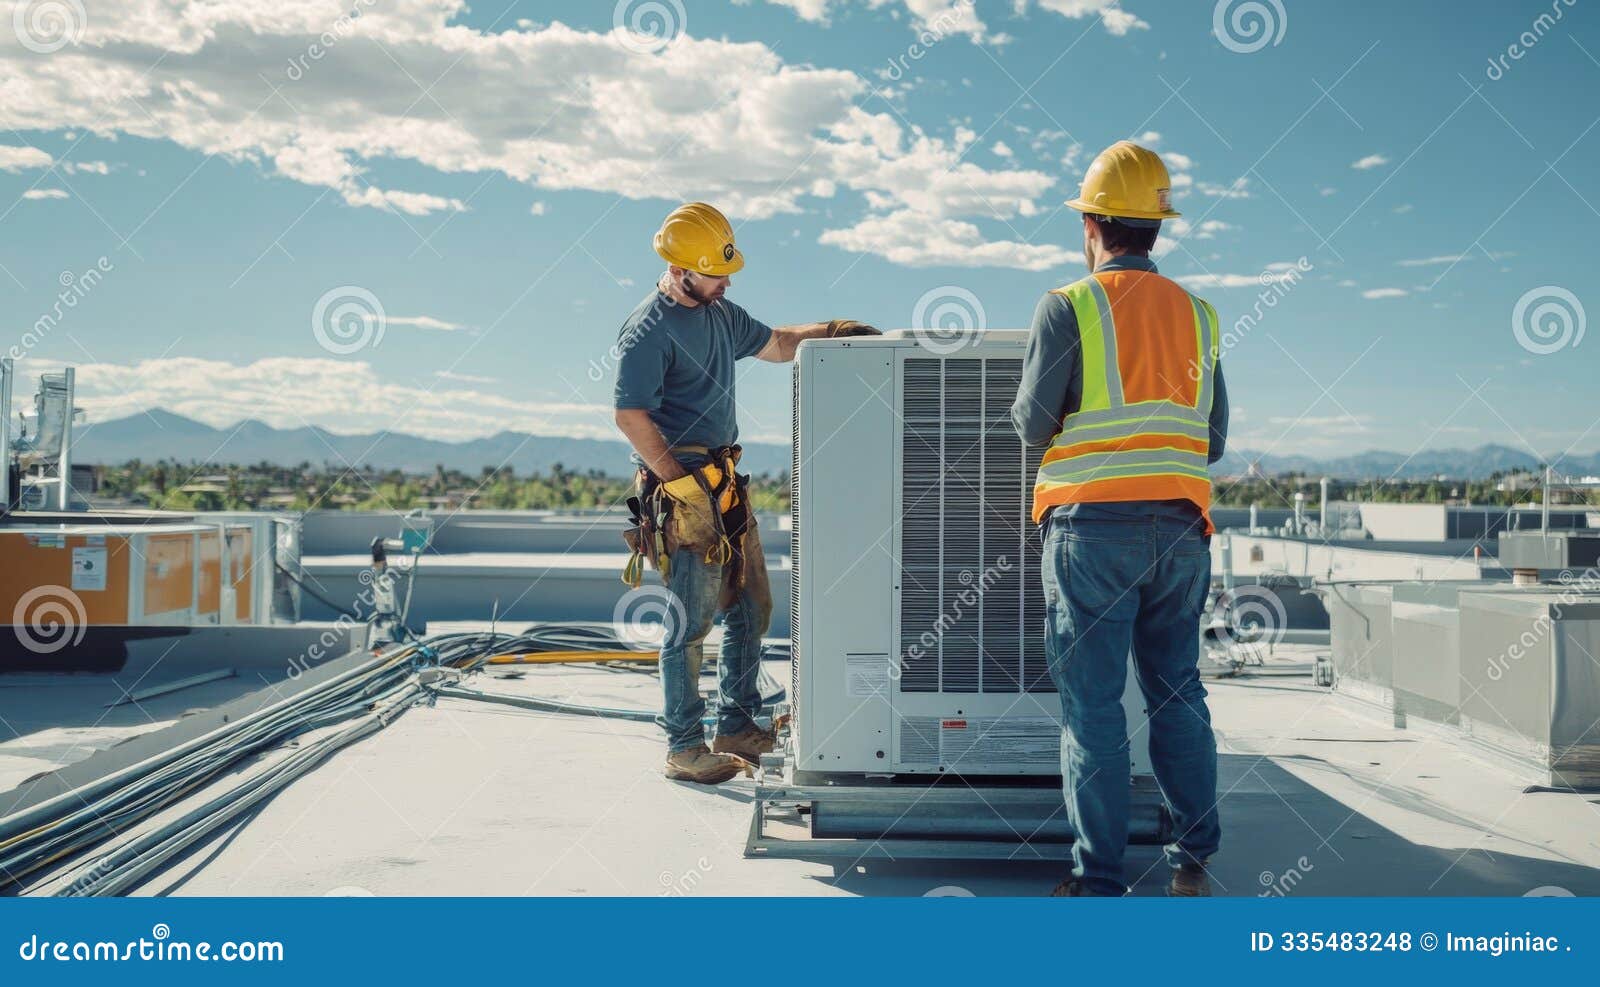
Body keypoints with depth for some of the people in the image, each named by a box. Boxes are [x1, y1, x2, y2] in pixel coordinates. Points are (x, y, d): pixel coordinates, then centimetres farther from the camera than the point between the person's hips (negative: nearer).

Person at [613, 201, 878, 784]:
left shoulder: (720, 313, 14)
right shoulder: (649, 330, -13)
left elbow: (775, 345, 29)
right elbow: (630, 416, -18)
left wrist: (830, 331, 13)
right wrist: (682, 485, -20)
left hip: (726, 483, 9)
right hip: (681, 485, -9)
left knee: (750, 609, 13)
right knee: (690, 622, -5)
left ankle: (738, 727, 26)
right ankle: (684, 749, 6)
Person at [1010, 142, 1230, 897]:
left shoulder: (1067, 308, -5)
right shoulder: (1198, 315, 10)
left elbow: (1033, 425, -4)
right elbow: (1215, 440, 13)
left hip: (1092, 528, -4)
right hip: (1180, 529, 5)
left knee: (1093, 702, 0)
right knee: (1178, 692, 14)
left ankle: (1099, 876, 4)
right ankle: (1194, 858, 20)